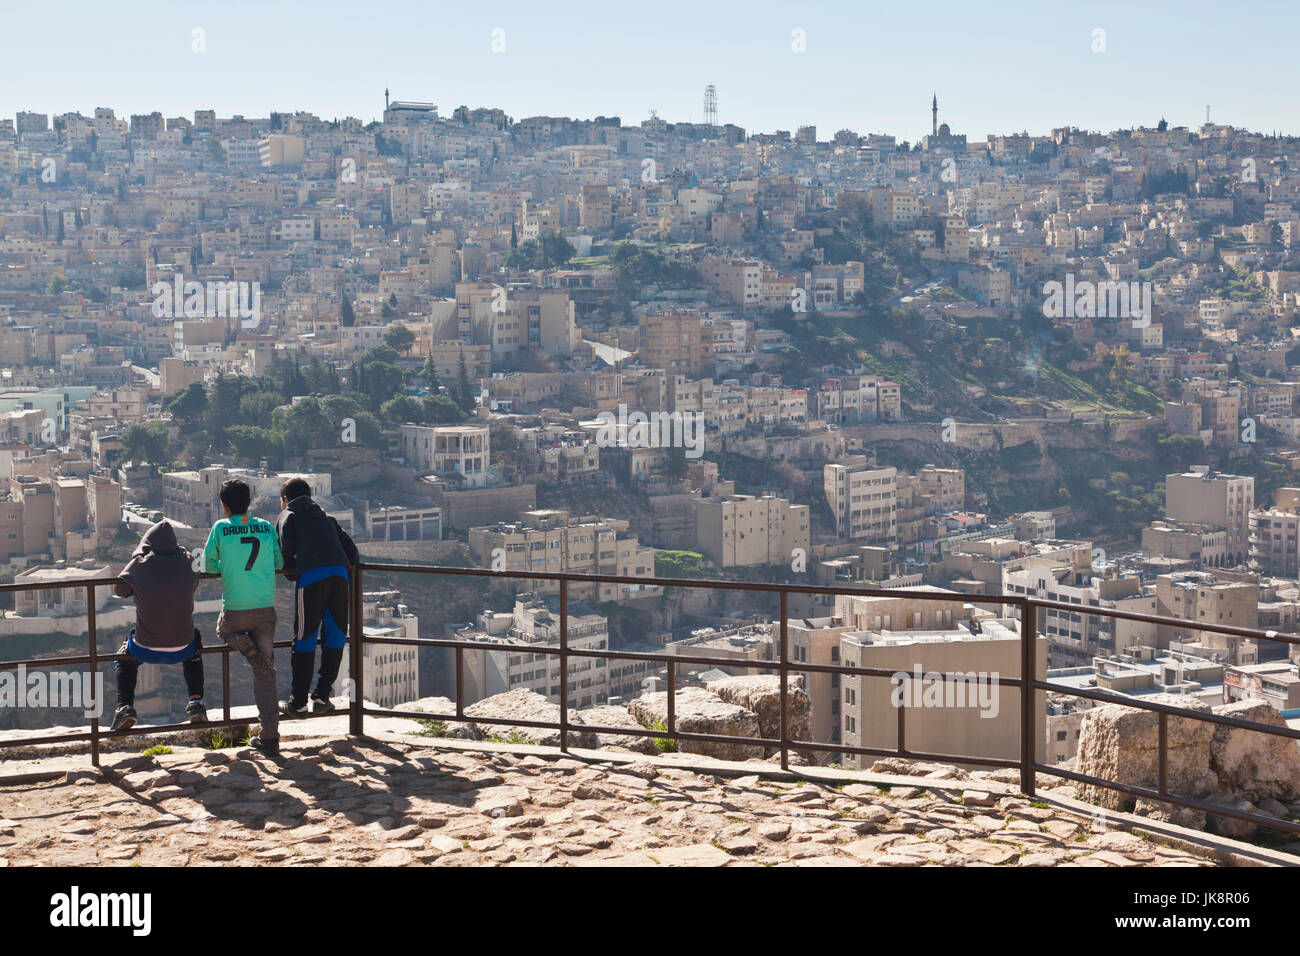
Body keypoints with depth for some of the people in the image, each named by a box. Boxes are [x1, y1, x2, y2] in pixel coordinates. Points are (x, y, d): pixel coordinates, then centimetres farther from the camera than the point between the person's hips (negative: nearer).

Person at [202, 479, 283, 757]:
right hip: (266, 609, 2)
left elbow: (208, 565, 3)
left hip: (235, 610, -2)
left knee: (223, 630, 35)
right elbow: (279, 562, 10)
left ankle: (245, 645, 1)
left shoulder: (221, 528, -3)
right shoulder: (266, 527, 4)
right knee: (266, 673, 7)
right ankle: (269, 737, 1)